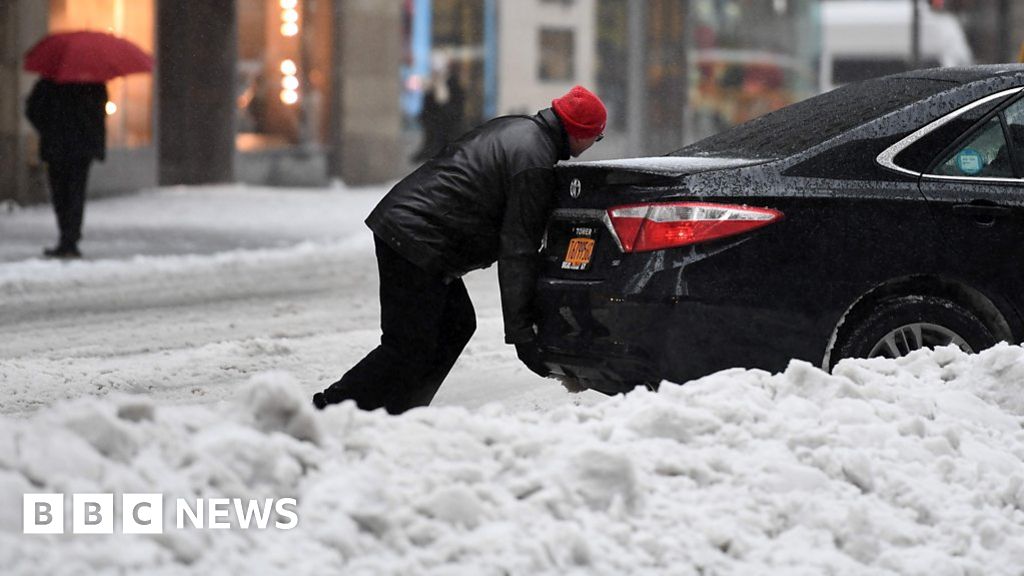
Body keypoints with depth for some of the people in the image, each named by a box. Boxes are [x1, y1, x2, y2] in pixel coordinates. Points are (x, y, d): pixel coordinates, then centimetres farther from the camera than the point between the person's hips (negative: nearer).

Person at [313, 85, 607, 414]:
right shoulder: (533, 162, -15)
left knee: (457, 325, 15)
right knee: (409, 350, -8)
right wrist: (520, 332, -16)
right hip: (415, 245, -10)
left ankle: (394, 416, 13)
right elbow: (517, 249, -17)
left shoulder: (516, 129, 16)